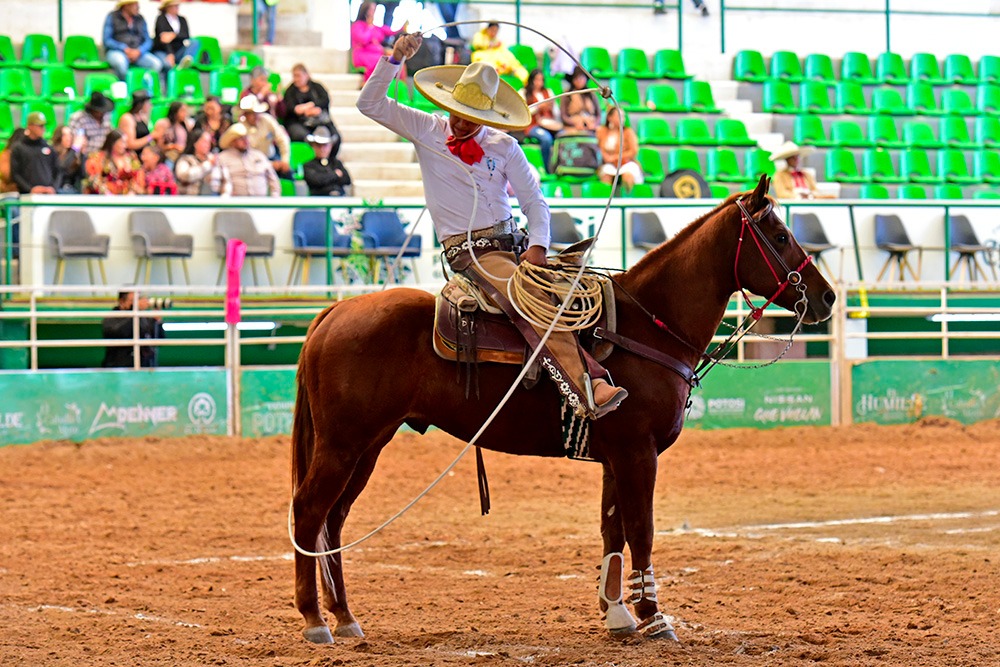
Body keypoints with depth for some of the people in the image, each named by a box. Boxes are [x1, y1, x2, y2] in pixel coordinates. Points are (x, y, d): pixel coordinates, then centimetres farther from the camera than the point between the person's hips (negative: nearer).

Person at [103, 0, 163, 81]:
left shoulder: (140, 19, 12)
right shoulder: (112, 17, 1)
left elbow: (148, 41, 8)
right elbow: (107, 40, -5)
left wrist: (138, 51, -14)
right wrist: (125, 49, -17)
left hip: (137, 53, 4)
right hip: (116, 52, -4)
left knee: (157, 64, -25)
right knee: (121, 62, -41)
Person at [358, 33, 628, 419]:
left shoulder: (503, 146, 10)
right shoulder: (426, 131, 7)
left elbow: (533, 200, 11)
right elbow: (370, 104, 2)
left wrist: (538, 245, -7)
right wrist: (394, 58, -10)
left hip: (507, 241, 6)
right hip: (465, 249, -6)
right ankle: (587, 392, -39)